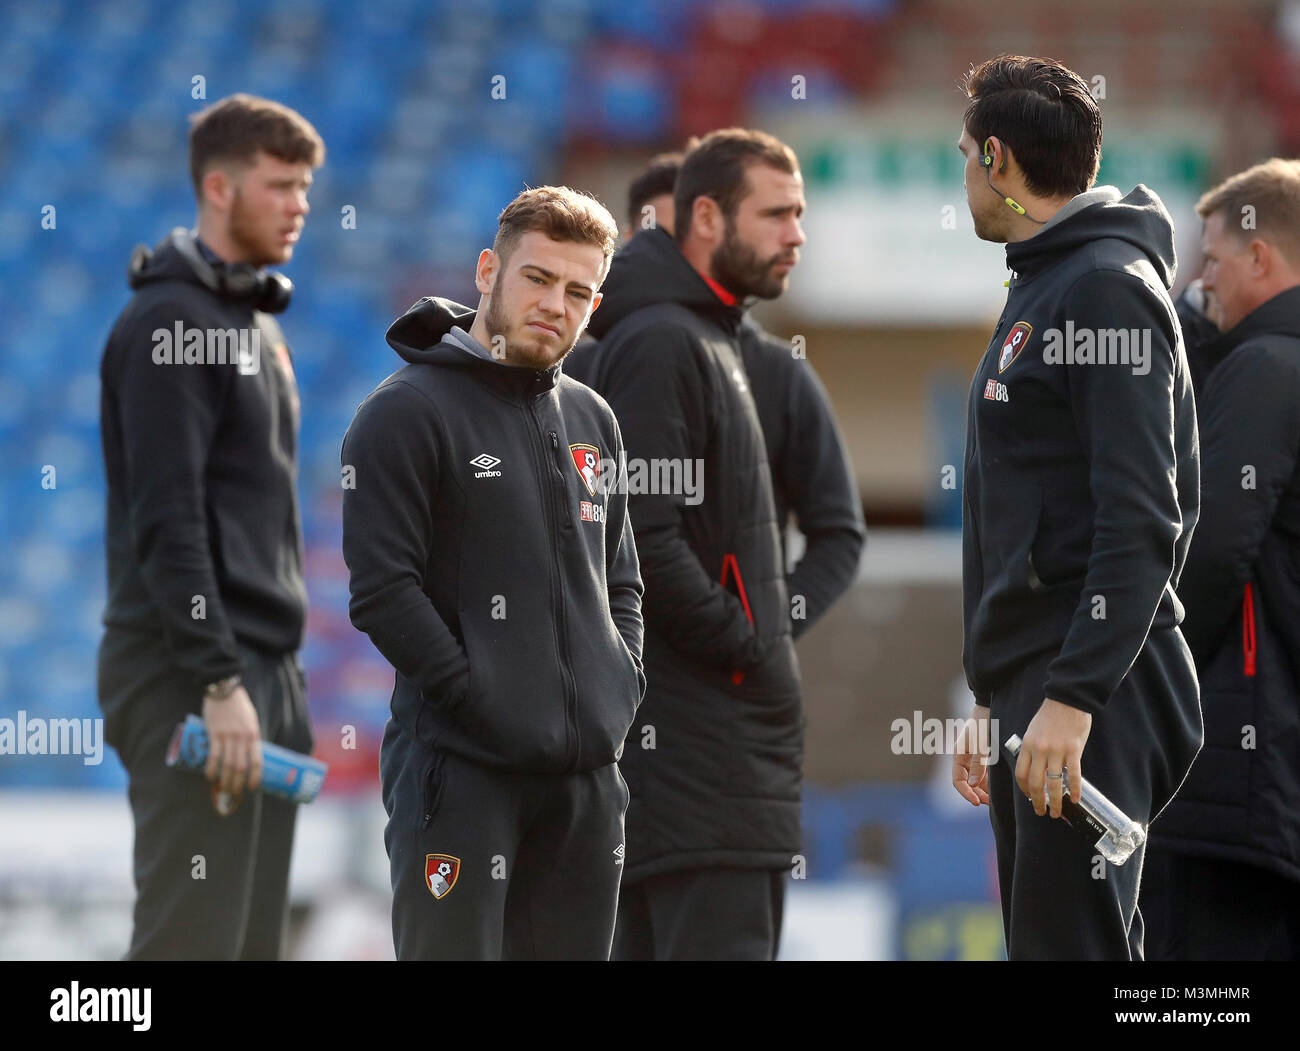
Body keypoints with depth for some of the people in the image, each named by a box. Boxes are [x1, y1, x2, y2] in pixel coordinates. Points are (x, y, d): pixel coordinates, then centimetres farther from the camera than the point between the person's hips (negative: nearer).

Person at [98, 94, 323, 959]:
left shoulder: (257, 323, 20)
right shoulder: (172, 323, -10)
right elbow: (166, 522, -18)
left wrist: (282, 684, 18)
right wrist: (218, 684, -22)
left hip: (263, 670, 10)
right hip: (191, 673, -9)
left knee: (254, 941, 8)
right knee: (193, 937, -13)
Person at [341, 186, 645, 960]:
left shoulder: (592, 422, 17)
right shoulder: (409, 412, -6)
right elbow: (382, 590, -13)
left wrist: (624, 682, 7)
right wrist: (482, 699, -16)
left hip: (588, 773, 7)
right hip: (464, 767, -7)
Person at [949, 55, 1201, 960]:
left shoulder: (1110, 289, -11)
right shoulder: (1038, 291, 21)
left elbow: (1140, 526, -19)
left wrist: (1073, 698, -24)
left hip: (1100, 691, -10)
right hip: (1028, 687, 10)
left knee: (1070, 945, -15)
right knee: (1037, 938, 10)